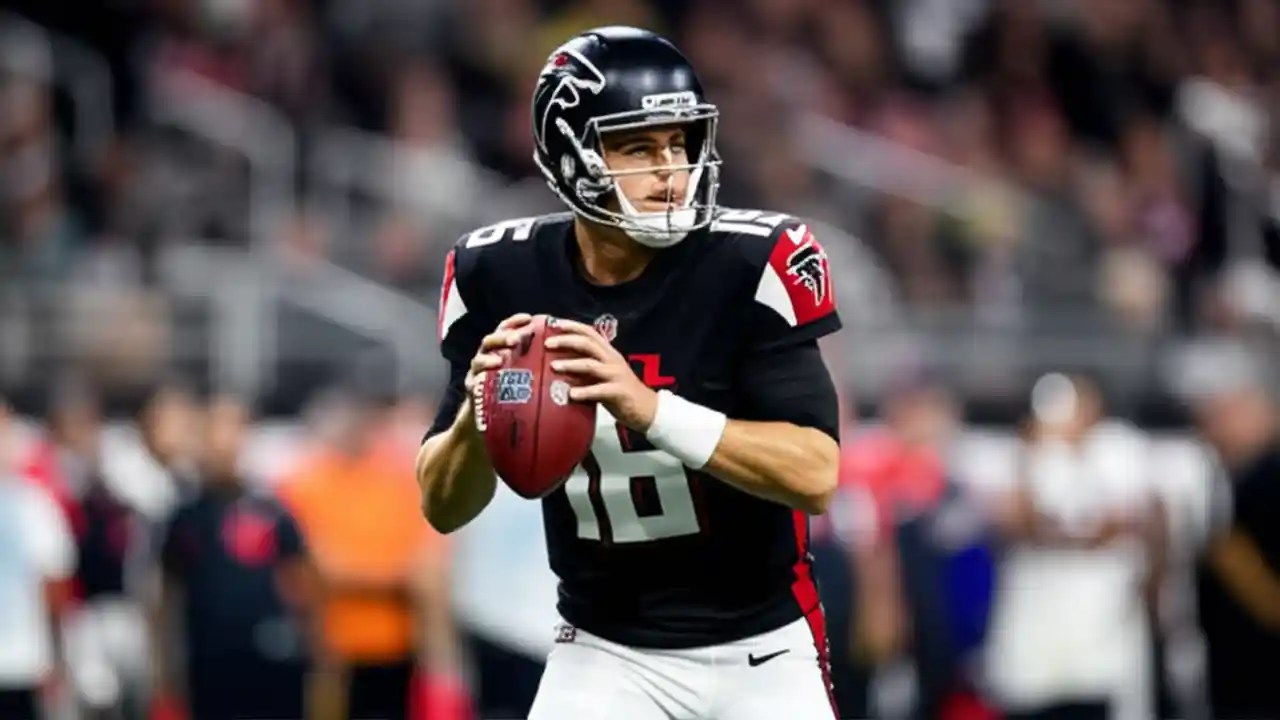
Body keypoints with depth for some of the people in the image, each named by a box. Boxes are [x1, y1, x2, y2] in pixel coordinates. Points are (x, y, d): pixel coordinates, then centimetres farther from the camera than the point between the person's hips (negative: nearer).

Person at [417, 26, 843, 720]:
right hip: (606, 653, 1)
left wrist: (649, 408, -36)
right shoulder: (501, 277, -8)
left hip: (761, 653, -1)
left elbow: (815, 474, -23)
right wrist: (479, 412, -27)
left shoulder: (750, 264, -16)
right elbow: (442, 508, -4)